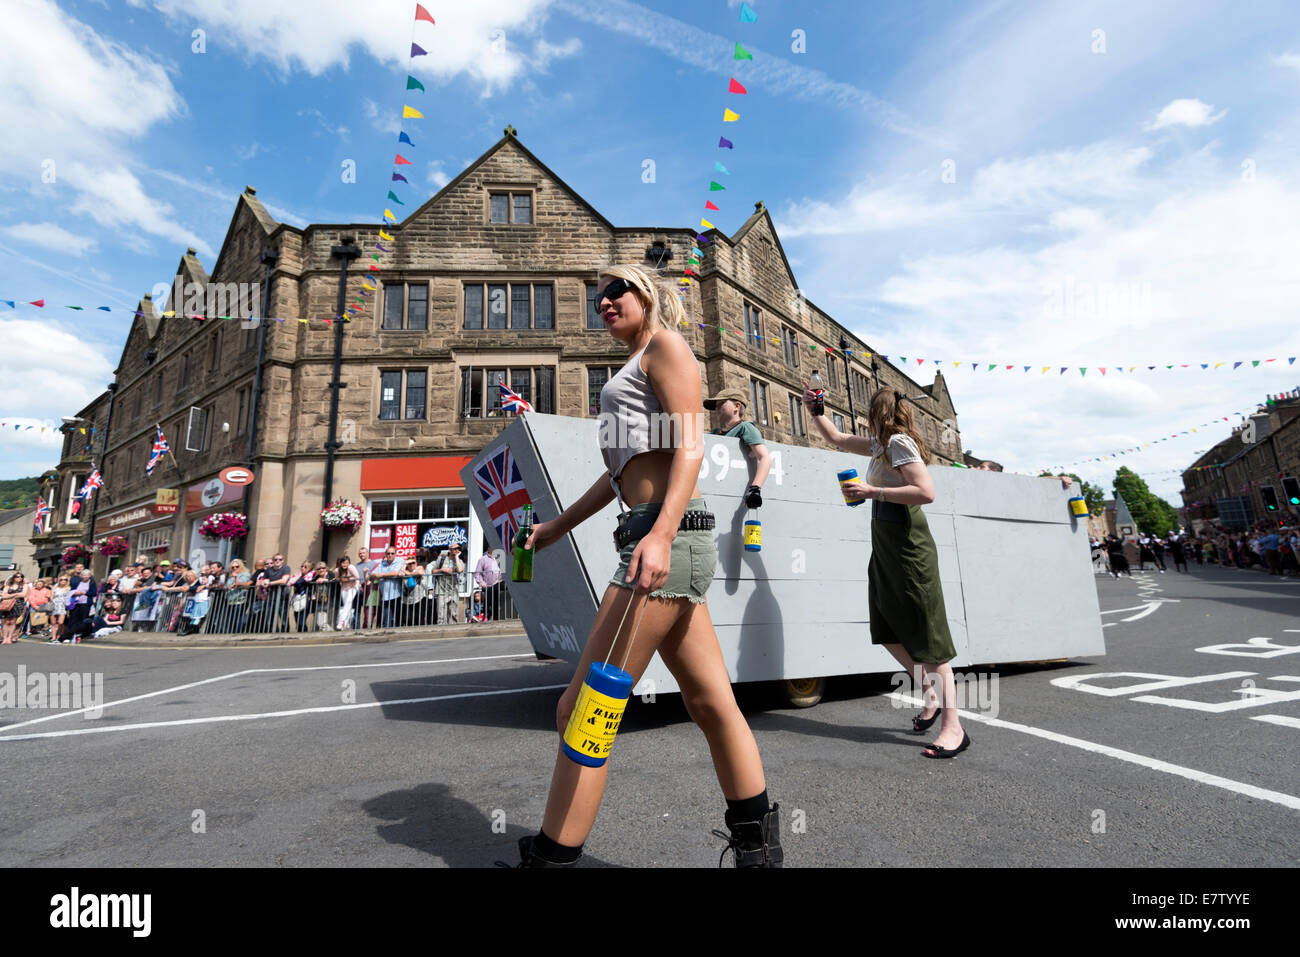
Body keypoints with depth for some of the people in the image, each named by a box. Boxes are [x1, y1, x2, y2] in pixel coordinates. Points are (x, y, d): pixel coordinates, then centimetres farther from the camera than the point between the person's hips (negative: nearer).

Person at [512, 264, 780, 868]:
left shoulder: (665, 344, 3)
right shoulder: (635, 373, 30)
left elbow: (690, 446, -12)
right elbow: (621, 473, 30)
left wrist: (661, 533, -26)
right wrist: (554, 528, 31)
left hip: (669, 536, -10)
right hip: (659, 542, 10)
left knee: (584, 707, -6)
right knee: (710, 703, 13)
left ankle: (551, 857, 6)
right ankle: (758, 847, 26)